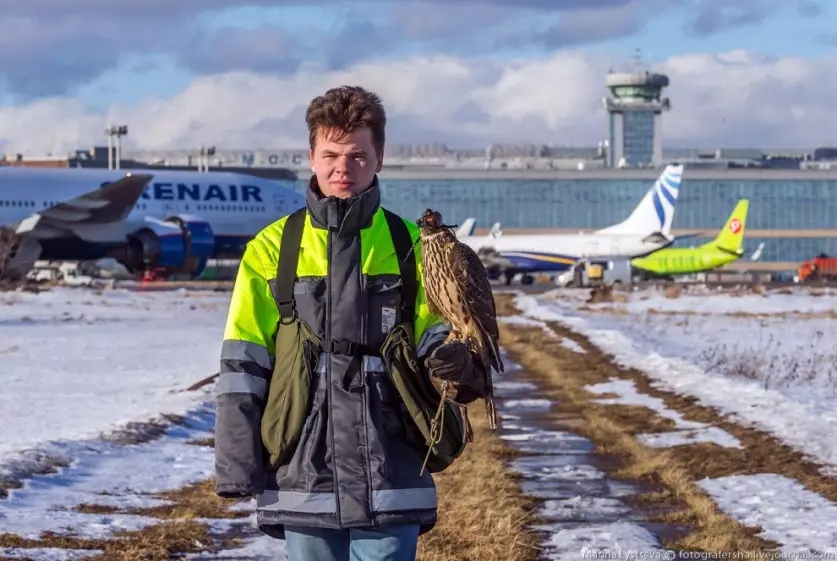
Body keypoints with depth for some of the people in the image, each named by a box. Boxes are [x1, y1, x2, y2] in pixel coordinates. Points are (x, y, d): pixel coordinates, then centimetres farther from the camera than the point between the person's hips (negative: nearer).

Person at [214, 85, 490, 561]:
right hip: (304, 473, 0)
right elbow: (242, 367, 4)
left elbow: (435, 340, 7)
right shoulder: (272, 249, 4)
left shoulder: (411, 246, 6)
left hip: (390, 479, 0)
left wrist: (459, 365, -17)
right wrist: (237, 465, -2)